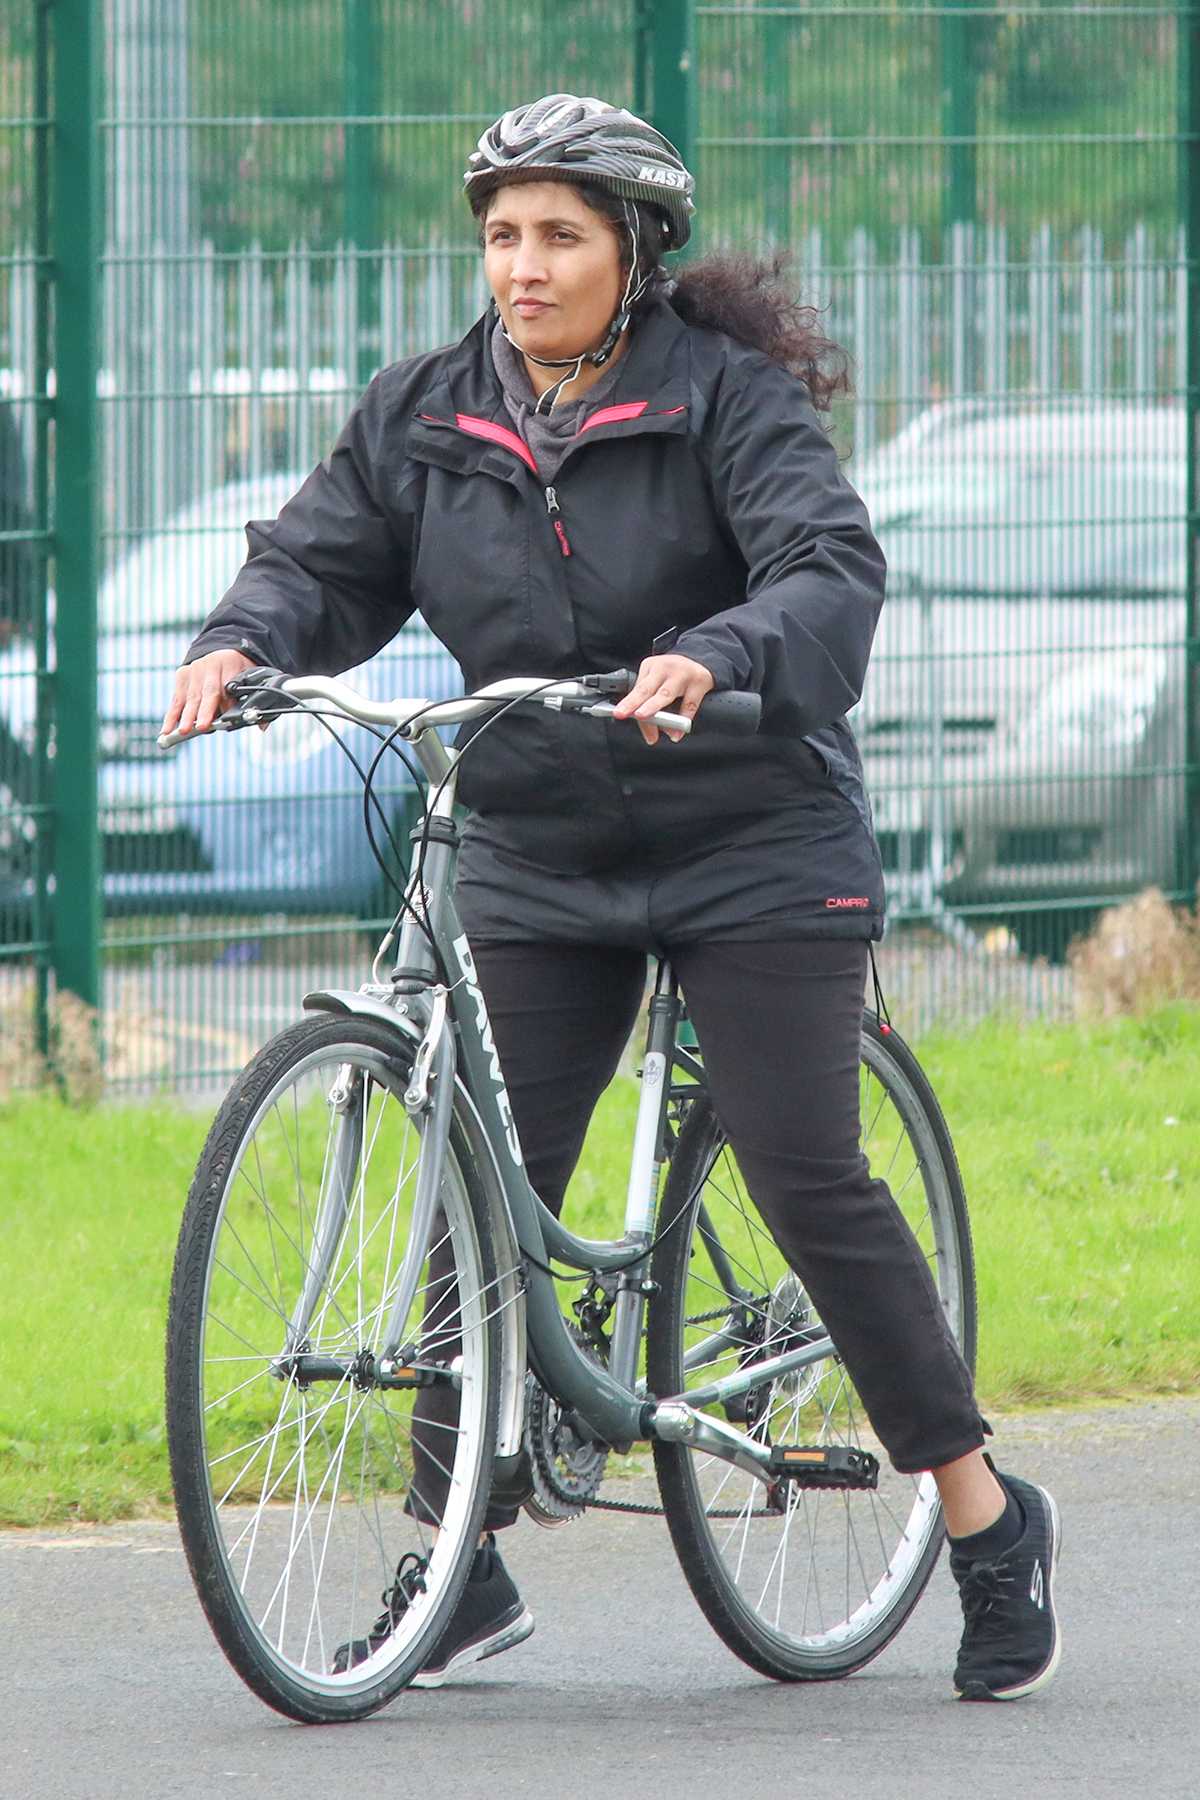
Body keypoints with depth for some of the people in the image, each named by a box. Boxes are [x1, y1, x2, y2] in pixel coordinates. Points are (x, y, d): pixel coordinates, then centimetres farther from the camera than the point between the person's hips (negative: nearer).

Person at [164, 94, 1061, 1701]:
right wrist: (242, 644, -21)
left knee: (811, 1186, -8)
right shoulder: (427, 416, 4)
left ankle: (988, 1521, 6)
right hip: (539, 862, 4)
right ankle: (459, 1569, 5)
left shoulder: (728, 398, -10)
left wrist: (712, 659, -41)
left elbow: (832, 571, -21)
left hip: (752, 849, -4)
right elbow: (323, 556, 2)